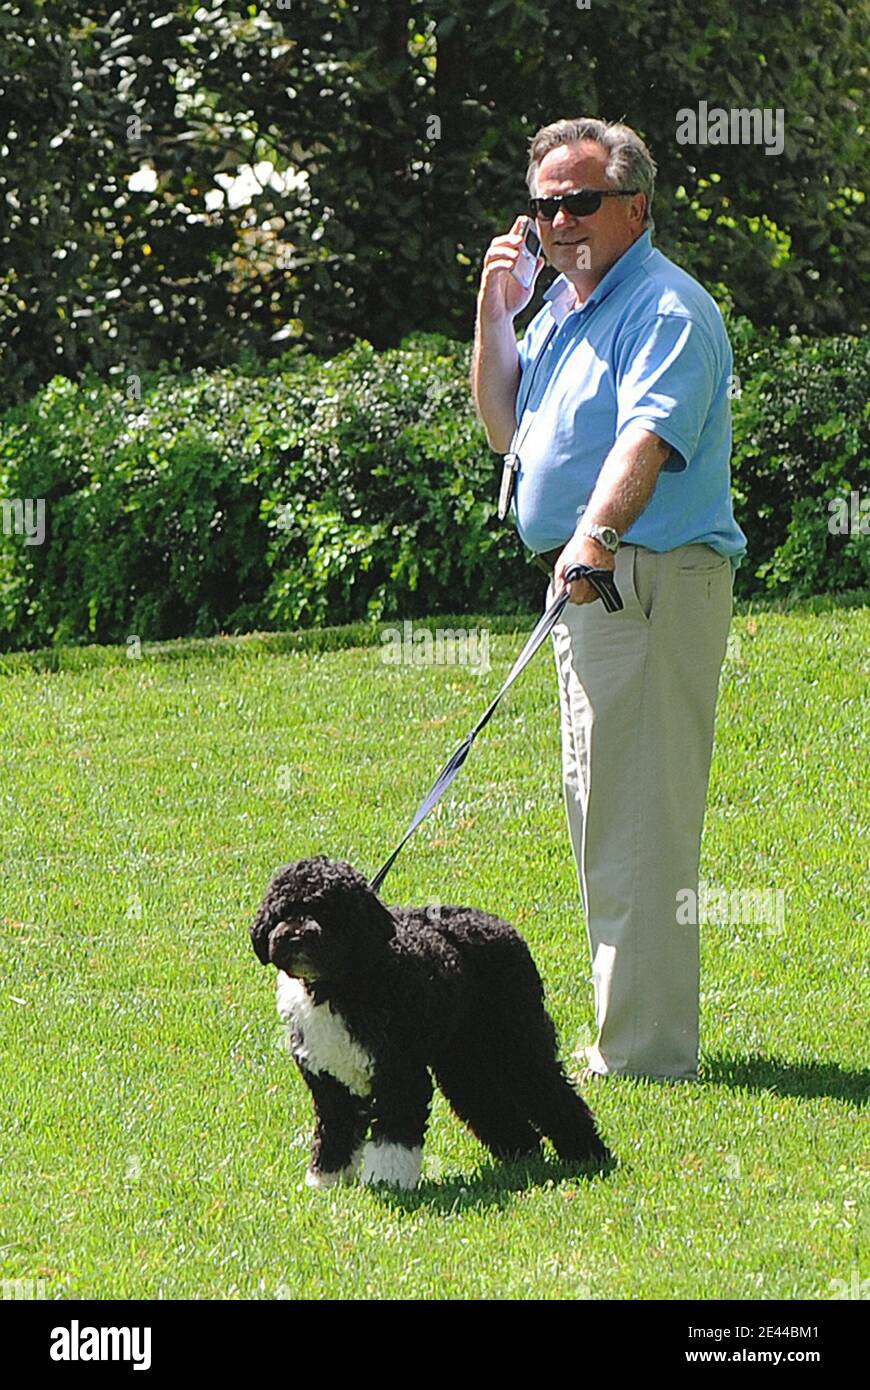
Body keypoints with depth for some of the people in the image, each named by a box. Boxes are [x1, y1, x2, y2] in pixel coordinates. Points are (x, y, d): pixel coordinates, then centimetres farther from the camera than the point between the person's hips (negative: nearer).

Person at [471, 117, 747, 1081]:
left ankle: (644, 1054, -8)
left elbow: (647, 436, -29)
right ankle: (629, 1036, 25)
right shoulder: (563, 304, 17)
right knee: (600, 818, 16)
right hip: (592, 585, 10)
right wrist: (494, 318, 9)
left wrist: (598, 532, -45)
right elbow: (507, 431, 22)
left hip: (649, 580, -10)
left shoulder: (666, 308, -14)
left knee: (636, 824, -10)